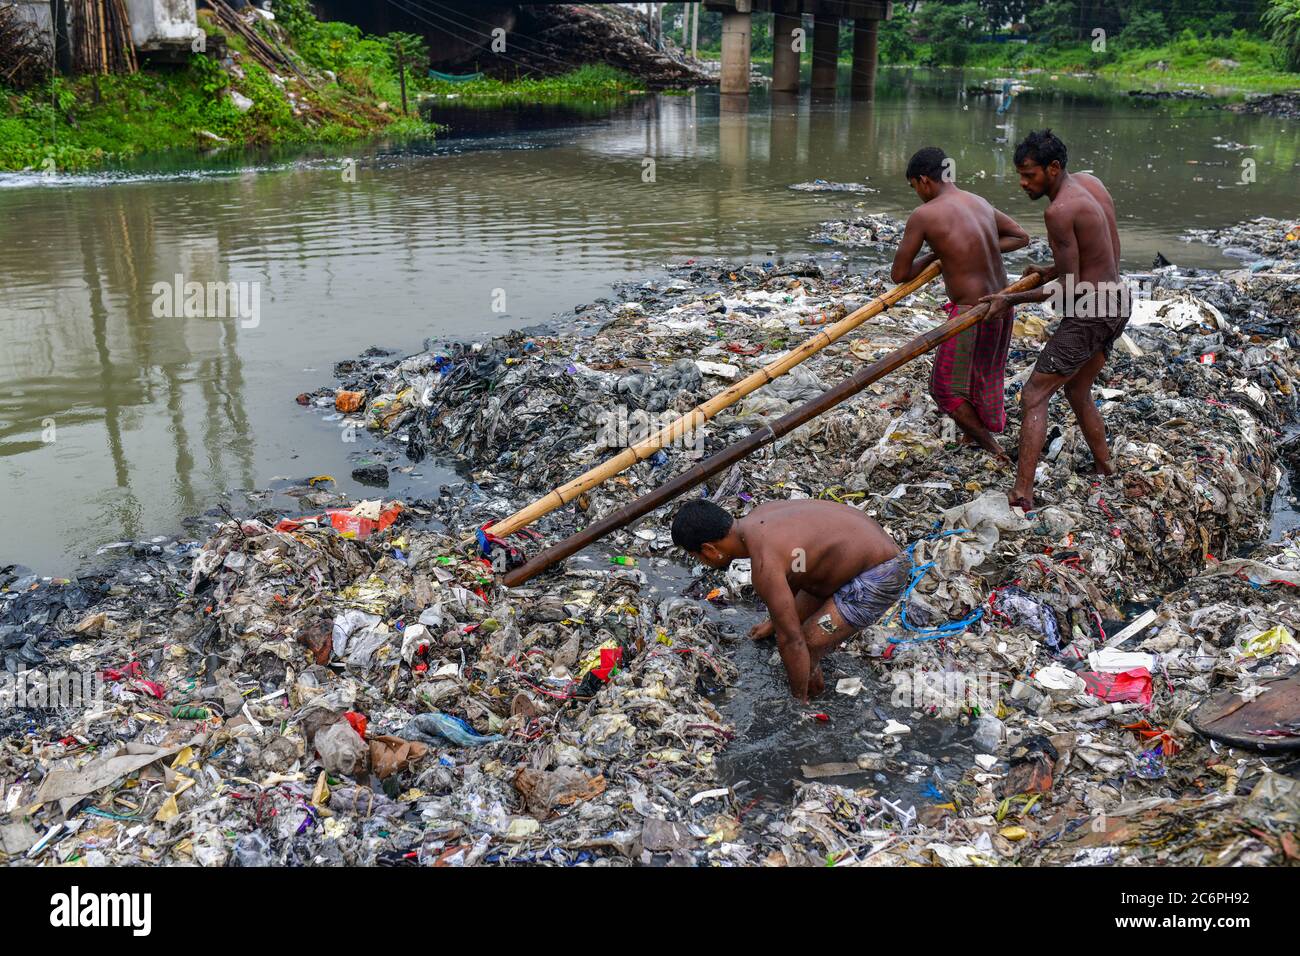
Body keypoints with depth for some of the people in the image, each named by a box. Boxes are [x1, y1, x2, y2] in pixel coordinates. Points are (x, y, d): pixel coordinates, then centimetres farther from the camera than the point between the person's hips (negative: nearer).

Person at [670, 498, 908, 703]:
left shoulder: (765, 567, -27)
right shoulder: (760, 513, 1)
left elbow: (791, 641, -23)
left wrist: (799, 701, -9)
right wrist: (775, 622, 34)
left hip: (880, 577, -10)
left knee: (808, 645, -12)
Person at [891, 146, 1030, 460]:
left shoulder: (923, 215, -12)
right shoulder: (980, 203, 8)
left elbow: (899, 274, -6)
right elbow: (1021, 237, 21)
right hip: (1002, 306, 8)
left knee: (947, 387, 11)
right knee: (984, 375, 27)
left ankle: (992, 450, 15)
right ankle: (976, 434, 43)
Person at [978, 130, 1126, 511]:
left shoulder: (1059, 210, -21)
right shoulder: (1090, 182, 6)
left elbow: (1069, 286, -18)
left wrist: (1011, 300, -13)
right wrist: (1056, 269, 15)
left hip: (1088, 313, -9)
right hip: (1117, 301, 9)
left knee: (1034, 397, -7)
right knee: (1078, 390, 25)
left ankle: (1022, 494, -11)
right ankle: (1104, 466, 37)